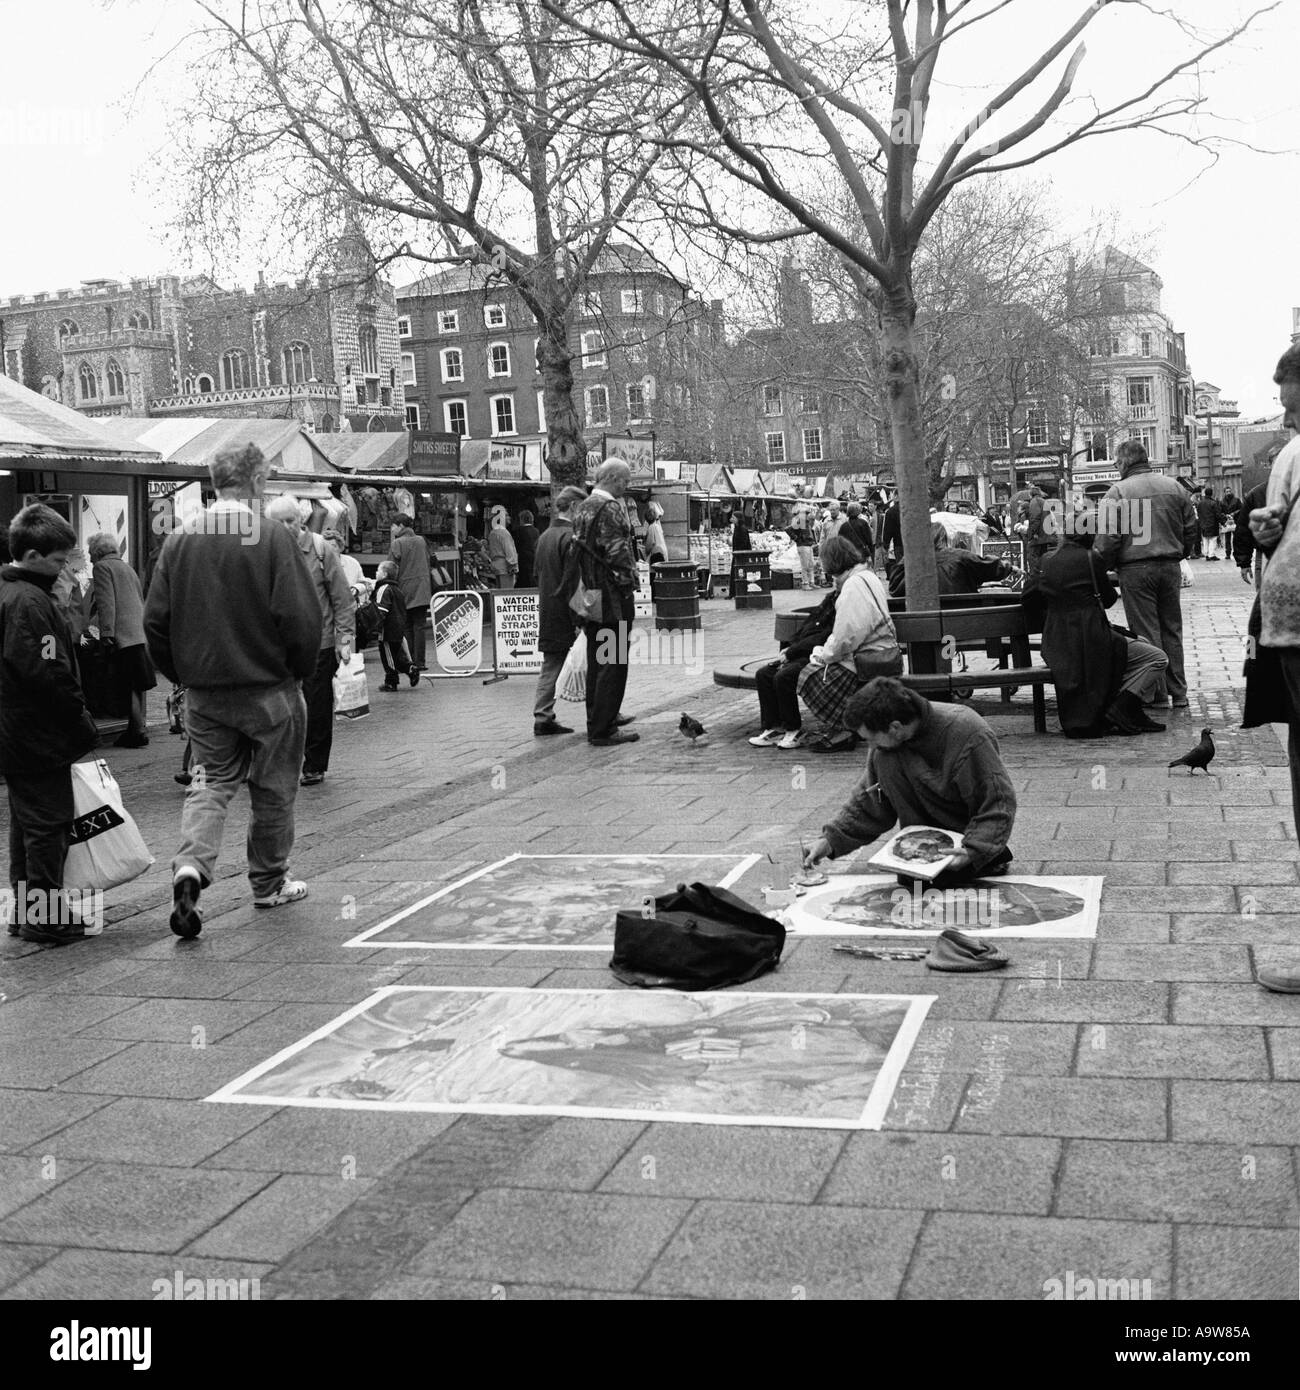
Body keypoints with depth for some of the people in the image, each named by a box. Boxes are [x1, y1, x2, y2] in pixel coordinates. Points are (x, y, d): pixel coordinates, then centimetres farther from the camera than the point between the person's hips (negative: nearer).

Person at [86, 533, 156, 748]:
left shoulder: (102, 567, -1)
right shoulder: (127, 568, 25)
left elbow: (106, 601, -13)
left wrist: (106, 632, -18)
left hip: (122, 635, -8)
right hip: (140, 633, 9)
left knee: (128, 686, -8)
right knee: (137, 686, 11)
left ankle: (138, 732, -9)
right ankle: (140, 727, 14)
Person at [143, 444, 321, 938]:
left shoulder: (179, 540, 1)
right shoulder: (273, 537, -12)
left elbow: (155, 620, 3)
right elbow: (301, 616, -16)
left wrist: (182, 674, 14)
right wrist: (300, 670, 0)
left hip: (203, 693, 3)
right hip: (269, 690, -3)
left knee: (211, 781, 12)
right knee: (273, 788, 12)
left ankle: (190, 865, -11)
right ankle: (269, 884, 24)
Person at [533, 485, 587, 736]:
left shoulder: (545, 536, 12)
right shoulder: (570, 536, -15)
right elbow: (572, 583, -19)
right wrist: (579, 621, -19)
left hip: (547, 615, 8)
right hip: (566, 618, -8)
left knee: (550, 666, 10)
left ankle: (543, 718, 8)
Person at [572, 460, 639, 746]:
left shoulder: (584, 508, 14)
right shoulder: (610, 509, -15)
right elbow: (618, 554, -20)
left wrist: (584, 592, 20)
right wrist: (629, 586, -11)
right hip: (612, 599, -10)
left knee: (596, 661, 18)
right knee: (613, 664, -5)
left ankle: (598, 718, 30)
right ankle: (602, 730, -4)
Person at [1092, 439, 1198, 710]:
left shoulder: (1118, 492, -8)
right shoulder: (1174, 487, 6)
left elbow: (1108, 537, -13)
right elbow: (1191, 528, 10)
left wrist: (1102, 566, 0)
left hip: (1135, 569, -5)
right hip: (1170, 567, 5)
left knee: (1146, 633, 1)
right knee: (1172, 629, 13)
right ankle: (1178, 692, 17)